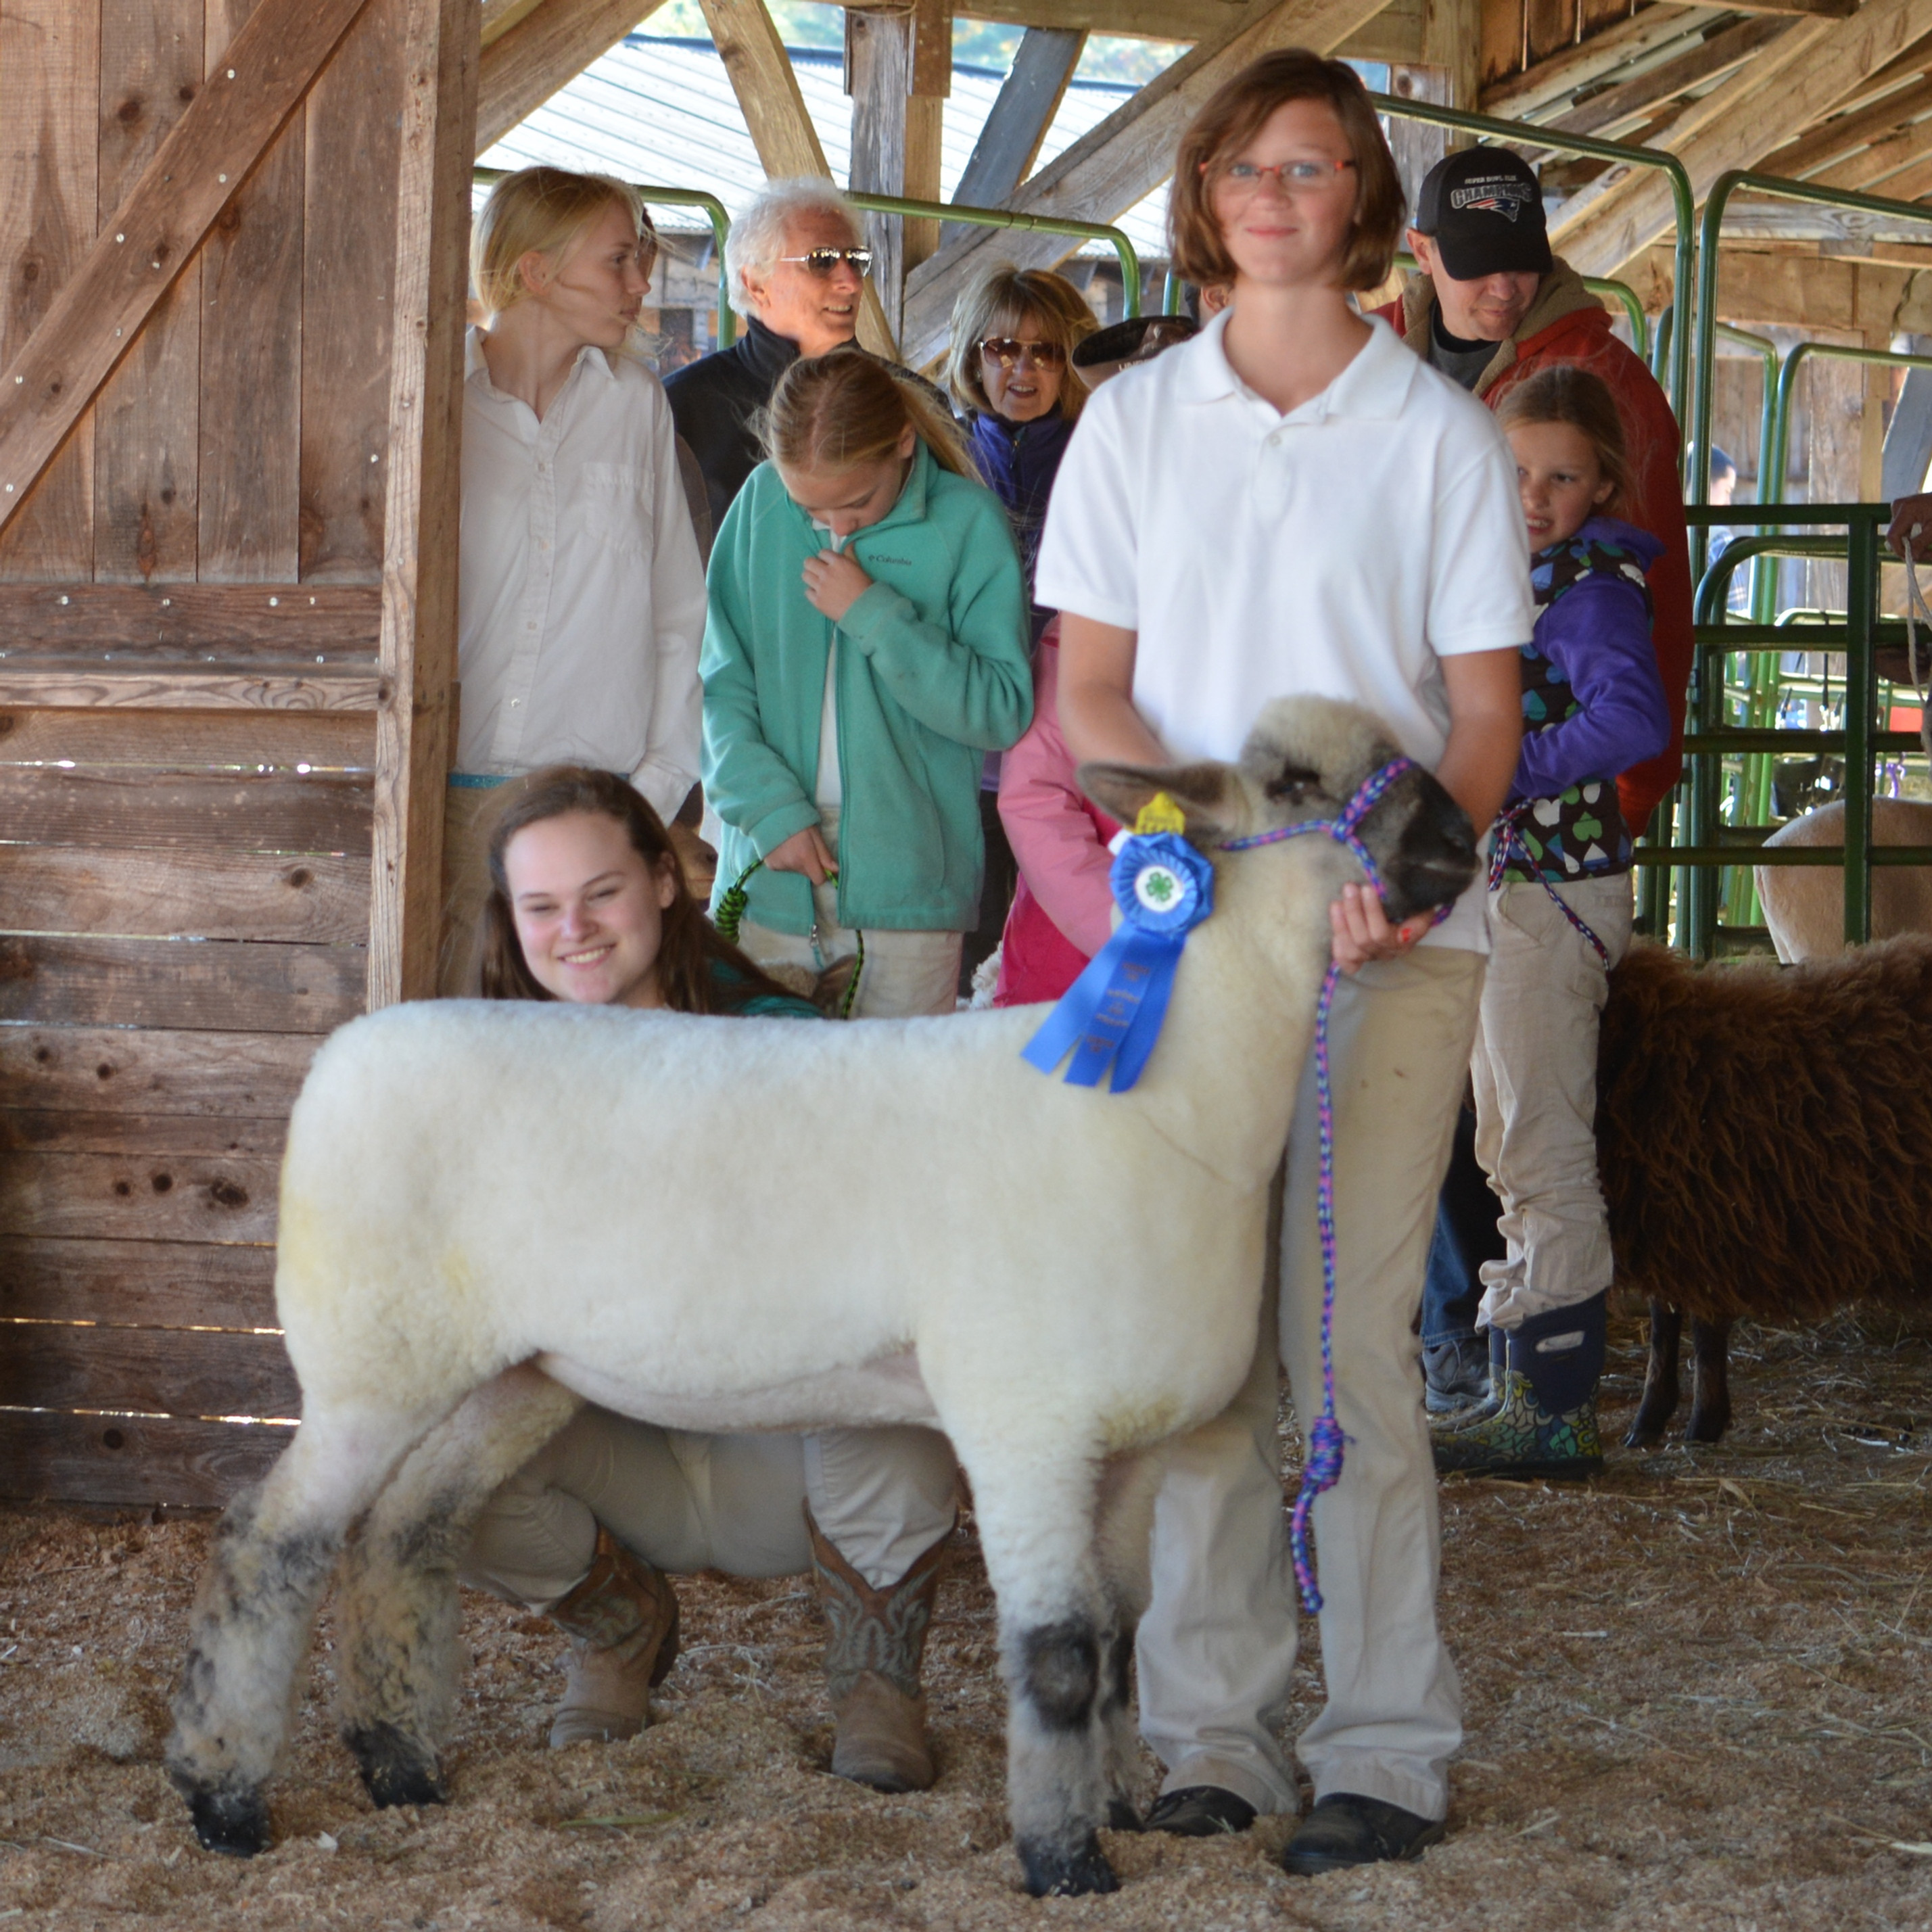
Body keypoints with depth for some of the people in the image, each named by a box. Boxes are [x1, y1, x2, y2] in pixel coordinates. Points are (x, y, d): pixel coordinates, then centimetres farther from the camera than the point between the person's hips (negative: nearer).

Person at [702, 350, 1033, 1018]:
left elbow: (1003, 711, -6)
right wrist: (768, 805, -7)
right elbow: (722, 683, 6)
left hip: (908, 885, -2)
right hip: (772, 875, 2)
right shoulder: (762, 502, 5)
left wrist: (874, 615, -12)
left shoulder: (967, 521, -3)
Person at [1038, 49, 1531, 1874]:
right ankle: (1209, 1721, 10)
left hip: (1388, 947, -2)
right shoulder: (1132, 422, 10)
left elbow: (1485, 709, 2)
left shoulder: (1442, 434, 3)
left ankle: (1387, 1745, 0)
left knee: (1349, 1332, -7)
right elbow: (1086, 688, 8)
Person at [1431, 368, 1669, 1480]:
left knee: (1544, 1151, -6)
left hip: (1556, 884, -10)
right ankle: (1530, 1386, 24)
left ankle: (1556, 1413, -3)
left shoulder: (1593, 587, -15)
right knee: (1513, 1149, 16)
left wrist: (1510, 777, -29)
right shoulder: (1518, 574, 12)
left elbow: (1636, 718, -31)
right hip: (1509, 886, 10)